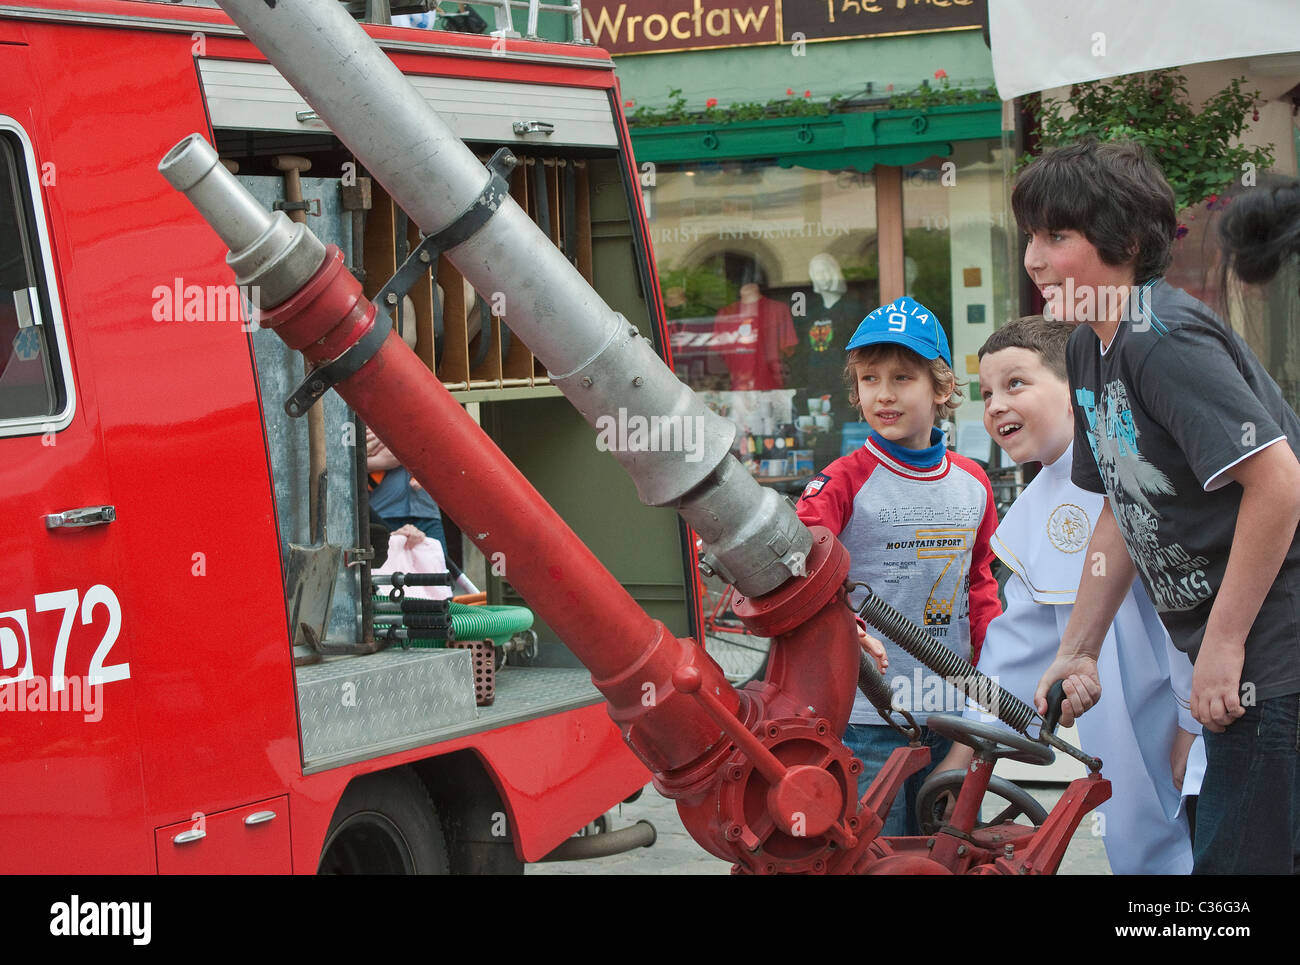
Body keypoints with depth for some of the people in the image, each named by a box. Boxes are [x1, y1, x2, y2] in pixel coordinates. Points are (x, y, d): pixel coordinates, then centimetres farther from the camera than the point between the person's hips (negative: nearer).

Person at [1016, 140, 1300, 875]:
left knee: (1240, 856, -7)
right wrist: (1078, 649, 15)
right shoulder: (1093, 348, 12)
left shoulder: (1164, 338, -19)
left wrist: (1223, 645, -21)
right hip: (1227, 650, 10)